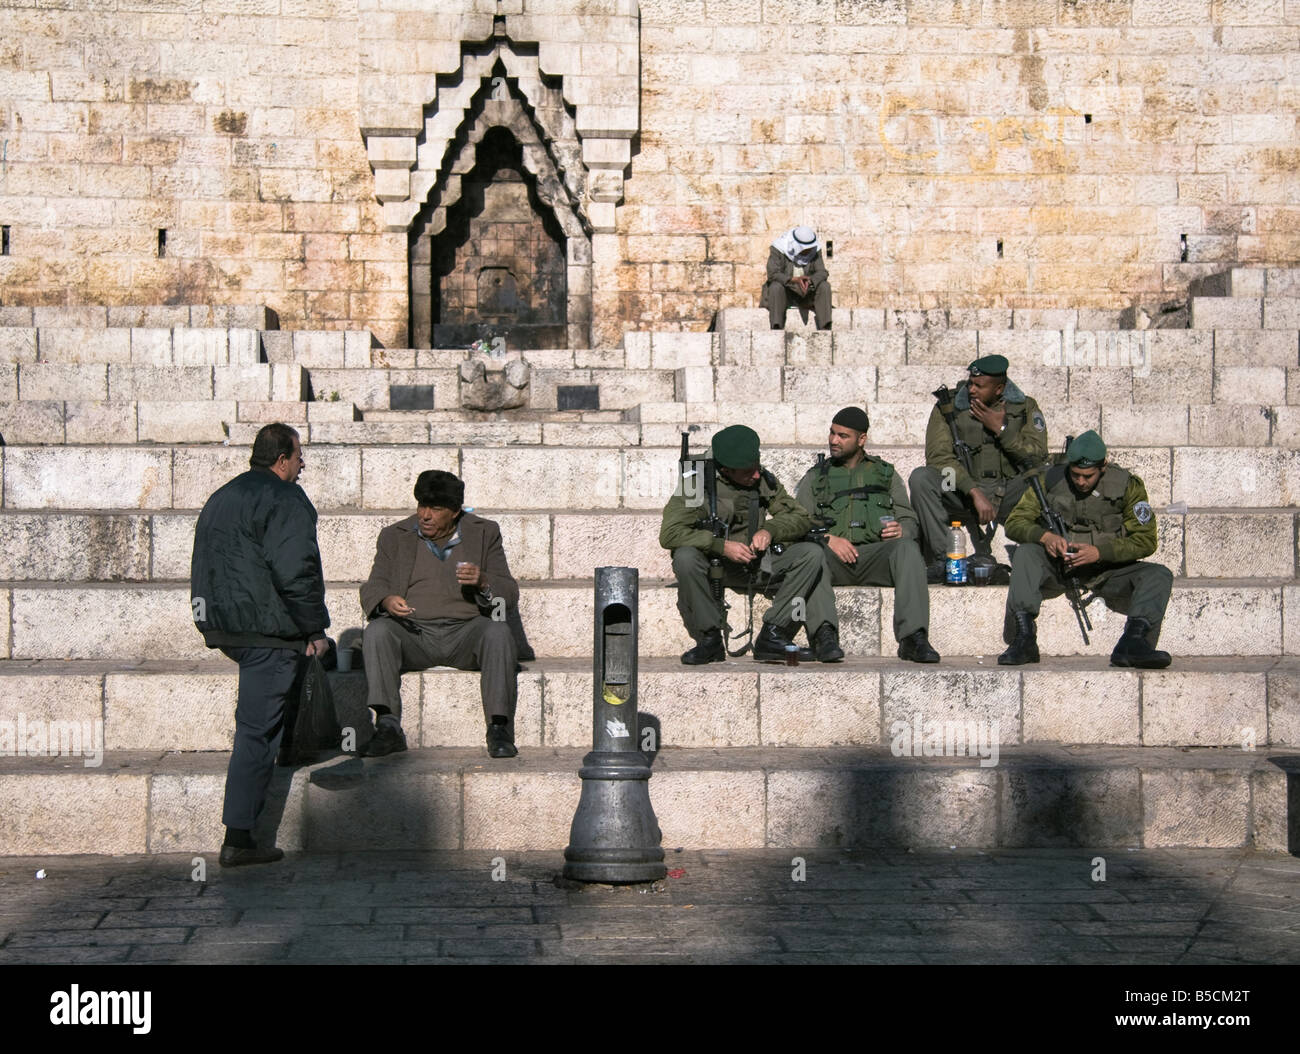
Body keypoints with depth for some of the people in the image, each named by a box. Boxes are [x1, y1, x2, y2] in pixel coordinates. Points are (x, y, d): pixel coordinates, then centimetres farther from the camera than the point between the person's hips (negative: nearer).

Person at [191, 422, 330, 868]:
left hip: (221, 626, 9)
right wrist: (315, 629, -10)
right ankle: (238, 839, -9)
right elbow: (295, 571, -18)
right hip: (267, 630, -9)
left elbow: (203, 566, 21)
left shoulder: (221, 498, 19)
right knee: (257, 730, -7)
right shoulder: (286, 499, -9)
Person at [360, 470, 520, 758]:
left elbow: (510, 594, 6)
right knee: (376, 631, -29)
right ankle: (388, 728, -32)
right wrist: (386, 601, -19)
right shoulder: (395, 536, 13)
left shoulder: (484, 533, 11)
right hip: (414, 632, 1)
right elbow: (371, 588, 6)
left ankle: (499, 730, -31)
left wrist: (483, 582, -17)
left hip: (465, 631, -1)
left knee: (498, 633, -31)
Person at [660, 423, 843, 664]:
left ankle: (771, 636, -22)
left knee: (811, 553, -17)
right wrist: (722, 545, -27)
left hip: (759, 563, 4)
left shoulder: (764, 480, 3)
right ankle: (709, 640, -22)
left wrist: (770, 530, -15)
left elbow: (801, 518, 6)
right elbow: (669, 533, -19)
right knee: (685, 557, -36)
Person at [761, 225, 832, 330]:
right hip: (784, 291, -3)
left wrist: (809, 281, -36)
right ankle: (776, 329, -43)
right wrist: (795, 280, -40)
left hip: (806, 292, 3)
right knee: (776, 286, -34)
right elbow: (773, 274, -25)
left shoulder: (815, 250, -8)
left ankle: (825, 329, -31)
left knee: (825, 286, -22)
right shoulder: (778, 250, -17)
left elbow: (822, 273, -13)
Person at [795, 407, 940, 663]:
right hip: (832, 557, -1)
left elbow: (909, 520, 18)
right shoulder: (816, 477, 24)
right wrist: (826, 538, -11)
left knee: (907, 548, -33)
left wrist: (901, 530, -8)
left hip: (875, 554, 1)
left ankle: (913, 638, -45)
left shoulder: (885, 473, 26)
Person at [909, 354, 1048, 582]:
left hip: (1008, 495, 1)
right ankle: (941, 559, -27)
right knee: (921, 478, -27)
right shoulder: (949, 407, -1)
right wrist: (975, 493, -24)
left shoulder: (1024, 407, 3)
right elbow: (939, 456, -13)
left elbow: (1039, 458, -6)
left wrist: (1001, 430, -15)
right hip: (962, 494, -1)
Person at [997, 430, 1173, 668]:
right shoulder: (1051, 480, -3)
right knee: (1025, 553, -29)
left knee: (1160, 575, -24)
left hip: (1108, 571, 0)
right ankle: (1024, 638, -37)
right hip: (1059, 569, 0)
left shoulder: (1127, 485, -6)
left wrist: (1099, 551, -24)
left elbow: (1145, 540, -9)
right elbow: (1015, 522, -5)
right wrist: (1045, 536, -27)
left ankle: (1132, 643, -42)